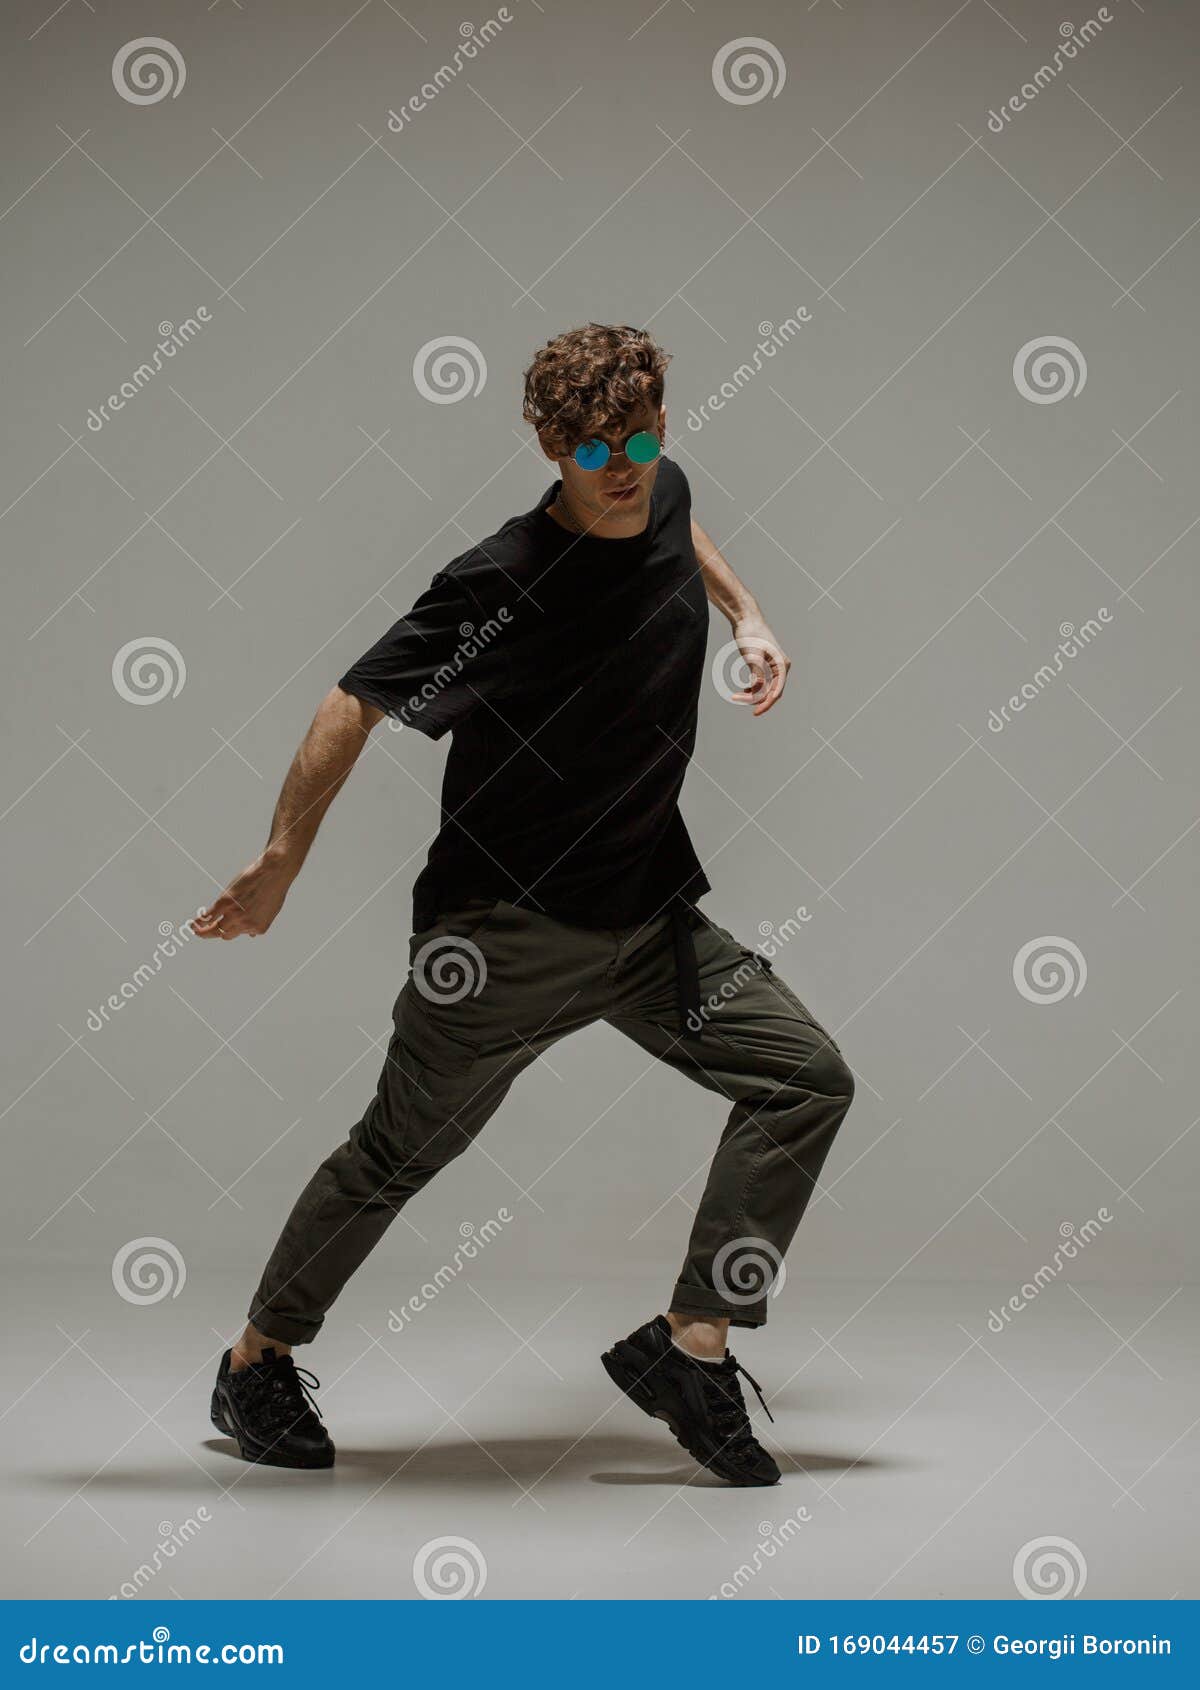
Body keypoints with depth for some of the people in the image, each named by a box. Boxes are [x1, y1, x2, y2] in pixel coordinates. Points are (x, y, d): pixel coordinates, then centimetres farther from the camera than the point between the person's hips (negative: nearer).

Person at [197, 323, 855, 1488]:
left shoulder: (664, 496, 0)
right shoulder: (501, 585, -22)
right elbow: (358, 703, -17)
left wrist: (745, 617, 19)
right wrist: (281, 863, -17)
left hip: (650, 912, 6)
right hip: (504, 928, -6)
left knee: (805, 1076, -6)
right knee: (397, 1154, 5)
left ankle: (689, 1345, 0)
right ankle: (255, 1364, 27)